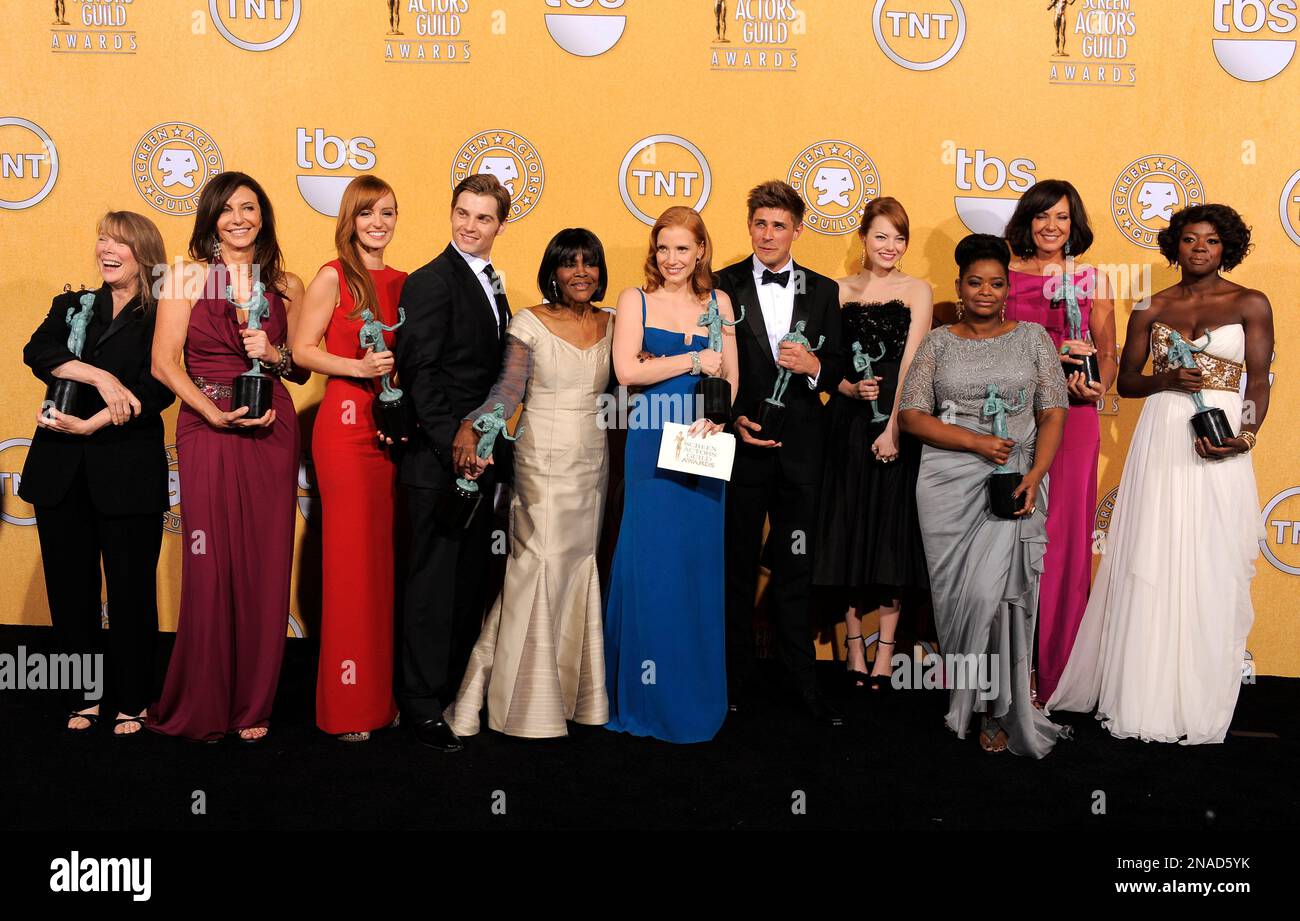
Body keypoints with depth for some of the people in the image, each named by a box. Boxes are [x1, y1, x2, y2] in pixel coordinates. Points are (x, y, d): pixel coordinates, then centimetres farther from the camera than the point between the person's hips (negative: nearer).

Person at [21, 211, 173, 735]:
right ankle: (87, 695, 22)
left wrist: (92, 425, -19)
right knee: (70, 588, 7)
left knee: (130, 589, 1)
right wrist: (100, 377, -19)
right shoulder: (73, 306, 15)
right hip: (62, 471, 4)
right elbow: (38, 353, -4)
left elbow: (155, 392, -10)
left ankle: (131, 701, 14)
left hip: (129, 471, -4)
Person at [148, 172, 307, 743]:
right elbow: (164, 362, -3)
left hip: (272, 432, 2)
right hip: (207, 431, -2)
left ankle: (252, 705, 14)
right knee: (210, 565, -3)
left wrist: (273, 353, -7)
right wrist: (214, 413, -13)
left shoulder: (286, 285, 10)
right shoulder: (188, 277, 3)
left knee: (266, 566, 2)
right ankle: (203, 706, 12)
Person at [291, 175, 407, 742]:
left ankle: (386, 692, 17)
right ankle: (348, 706, 6)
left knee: (388, 557, 7)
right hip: (345, 425, -5)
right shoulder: (333, 278, -2)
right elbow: (302, 350, -4)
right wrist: (358, 367, -16)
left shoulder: (402, 283, 13)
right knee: (352, 558, -3)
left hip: (393, 427, 5)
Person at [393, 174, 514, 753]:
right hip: (439, 461, -8)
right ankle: (423, 705, 9)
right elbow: (418, 373, -17)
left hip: (481, 459, 8)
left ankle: (458, 690, 26)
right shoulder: (431, 282, -10)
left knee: (471, 581, 14)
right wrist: (454, 438, -22)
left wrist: (493, 444, 13)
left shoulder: (493, 286, 16)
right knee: (433, 584, -1)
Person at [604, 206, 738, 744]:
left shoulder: (718, 302, 12)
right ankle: (649, 693, 10)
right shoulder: (635, 300, 4)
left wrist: (715, 414, -10)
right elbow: (627, 370, -8)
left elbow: (730, 376, 8)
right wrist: (695, 361, -8)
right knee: (651, 558, -2)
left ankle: (697, 690, 17)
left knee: (701, 556, 4)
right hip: (652, 444, -2)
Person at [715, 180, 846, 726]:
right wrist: (733, 420, -12)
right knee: (737, 565, 8)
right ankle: (737, 680, 19)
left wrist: (814, 366, -14)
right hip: (741, 445, -1)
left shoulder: (822, 292, 8)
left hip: (800, 449, 2)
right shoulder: (723, 287, 1)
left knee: (796, 566, 8)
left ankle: (801, 680, 19)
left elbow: (838, 368, 8)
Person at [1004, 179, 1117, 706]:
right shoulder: (1006, 276, 8)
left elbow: (1109, 354, 10)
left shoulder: (1092, 281, 10)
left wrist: (1099, 387, -11)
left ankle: (1054, 668, 13)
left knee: (1065, 535, 1)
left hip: (1072, 417, 1)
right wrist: (1047, 353, -12)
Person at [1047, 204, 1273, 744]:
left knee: (1210, 570, -1)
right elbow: (1125, 379, 11)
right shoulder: (1152, 308, 10)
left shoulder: (1250, 305, 6)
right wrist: (1167, 380, -8)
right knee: (1151, 565, 0)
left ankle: (1198, 702, 10)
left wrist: (1245, 436, -15)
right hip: (1161, 438, 1)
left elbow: (1259, 382, 1)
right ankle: (1145, 695, 10)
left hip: (1219, 444, -1)